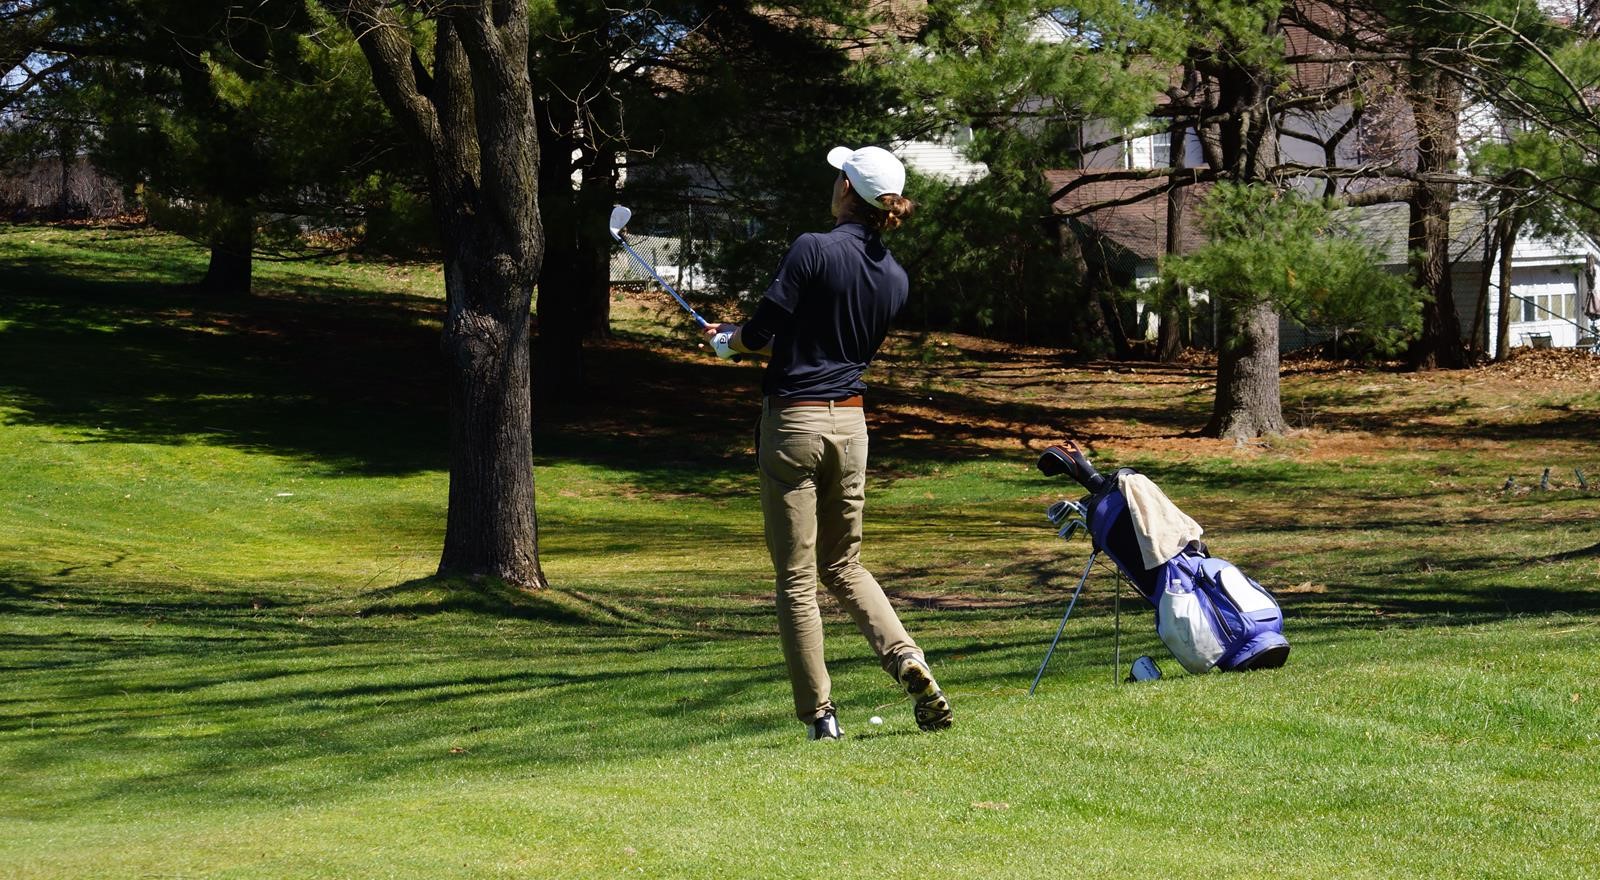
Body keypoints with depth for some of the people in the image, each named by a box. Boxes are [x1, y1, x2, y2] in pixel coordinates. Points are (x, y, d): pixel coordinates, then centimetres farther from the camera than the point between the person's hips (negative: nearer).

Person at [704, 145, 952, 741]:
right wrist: (748, 340, 22)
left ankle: (820, 714, 3)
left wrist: (730, 340, 9)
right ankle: (905, 657, -3)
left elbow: (762, 329, -16)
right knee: (844, 565, 20)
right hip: (850, 423, 6)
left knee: (797, 577, 3)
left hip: (793, 420, -6)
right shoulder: (894, 277, 5)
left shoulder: (814, 250, -15)